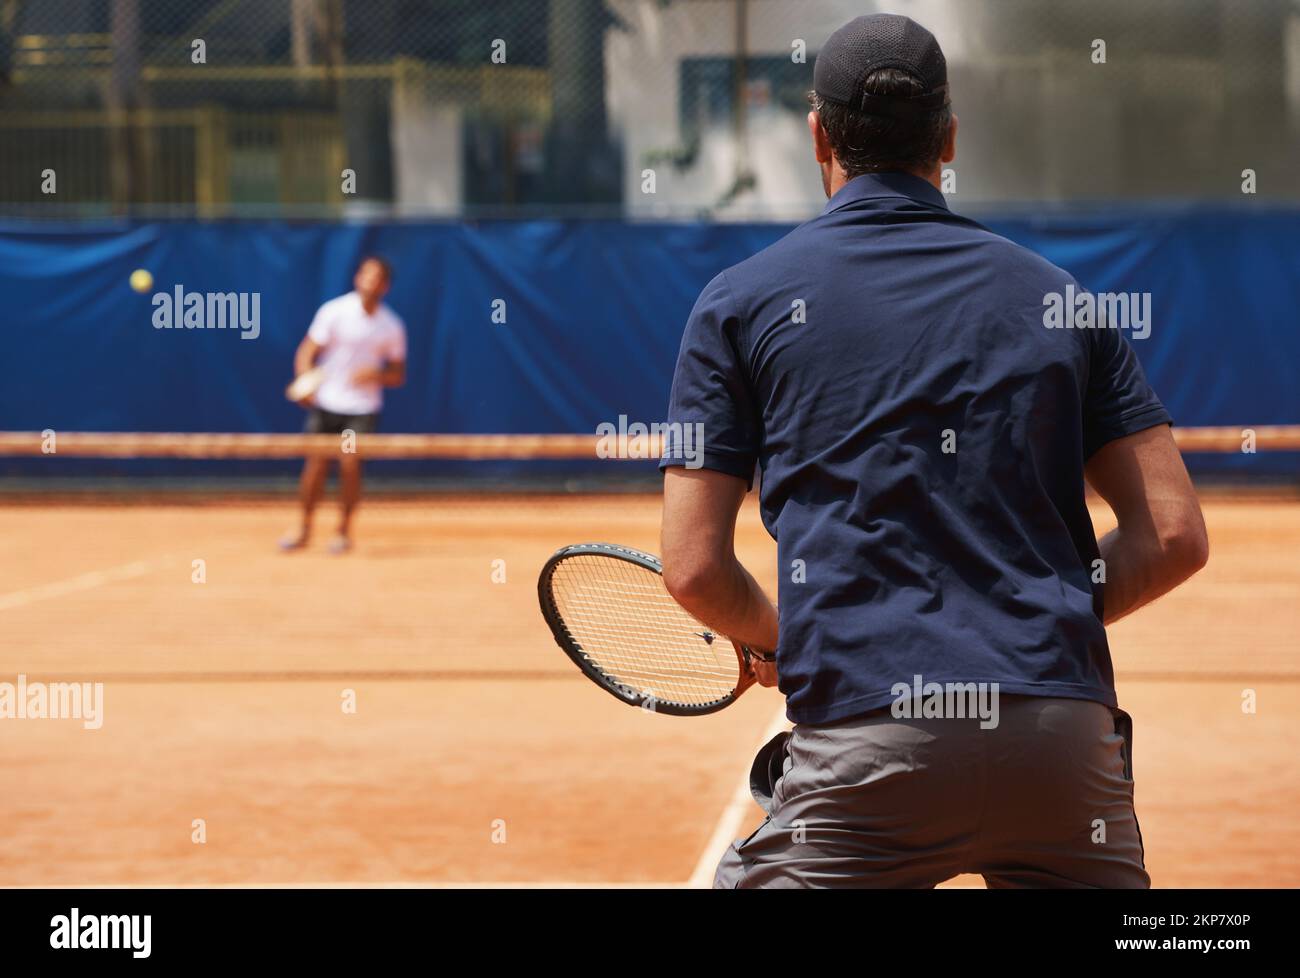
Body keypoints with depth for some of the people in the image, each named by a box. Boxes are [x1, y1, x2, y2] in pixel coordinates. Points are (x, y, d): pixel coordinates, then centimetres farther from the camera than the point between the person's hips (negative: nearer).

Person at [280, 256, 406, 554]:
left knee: (350, 464, -9)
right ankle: (304, 529, 12)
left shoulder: (392, 326, 0)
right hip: (326, 403, 0)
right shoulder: (334, 311, -6)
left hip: (362, 409, 0)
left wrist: (377, 375, -15)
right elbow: (306, 353, -5)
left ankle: (344, 530, 6)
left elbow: (398, 375, 7)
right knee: (316, 463, -2)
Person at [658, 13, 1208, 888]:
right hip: (1066, 733, 2)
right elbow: (1175, 536, 8)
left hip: (866, 745, -2)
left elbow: (695, 569, 4)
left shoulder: (741, 301, 8)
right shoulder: (1057, 294, 13)